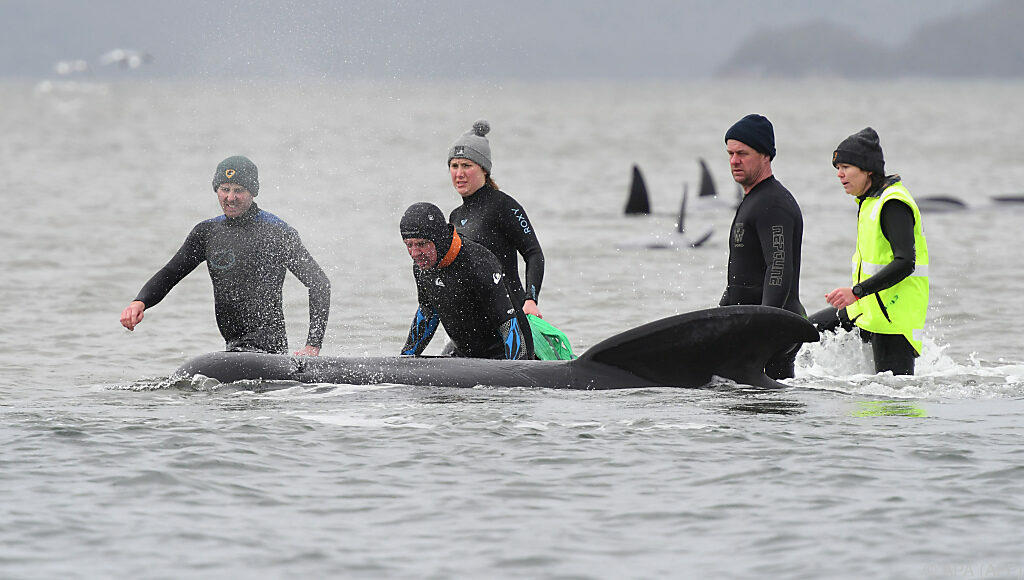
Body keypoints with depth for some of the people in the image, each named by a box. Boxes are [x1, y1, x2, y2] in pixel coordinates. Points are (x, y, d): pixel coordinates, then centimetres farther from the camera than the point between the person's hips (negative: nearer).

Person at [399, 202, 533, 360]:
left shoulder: (477, 265, -27)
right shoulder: (421, 266, -2)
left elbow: (509, 324, -26)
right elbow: (427, 311, 18)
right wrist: (407, 356, 20)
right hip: (465, 354, 7)